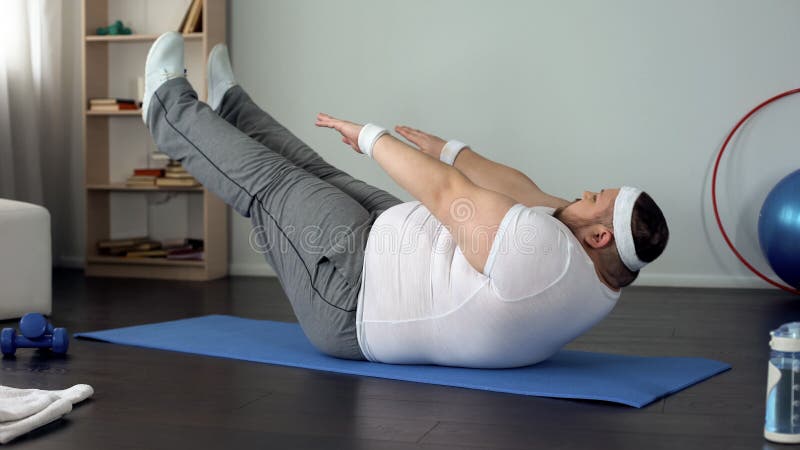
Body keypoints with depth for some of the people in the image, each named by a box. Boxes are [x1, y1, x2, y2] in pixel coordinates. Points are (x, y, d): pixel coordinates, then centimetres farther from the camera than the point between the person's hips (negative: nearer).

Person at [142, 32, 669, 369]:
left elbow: (445, 191, -26)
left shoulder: (544, 250, -37)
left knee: (269, 184, 6)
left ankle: (171, 111, 31)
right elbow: (520, 189, 4)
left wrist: (371, 136, -12)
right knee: (327, 180, 20)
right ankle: (230, 110, 45)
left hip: (355, 289, -8)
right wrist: (445, 148, 15)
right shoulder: (600, 281, -7)